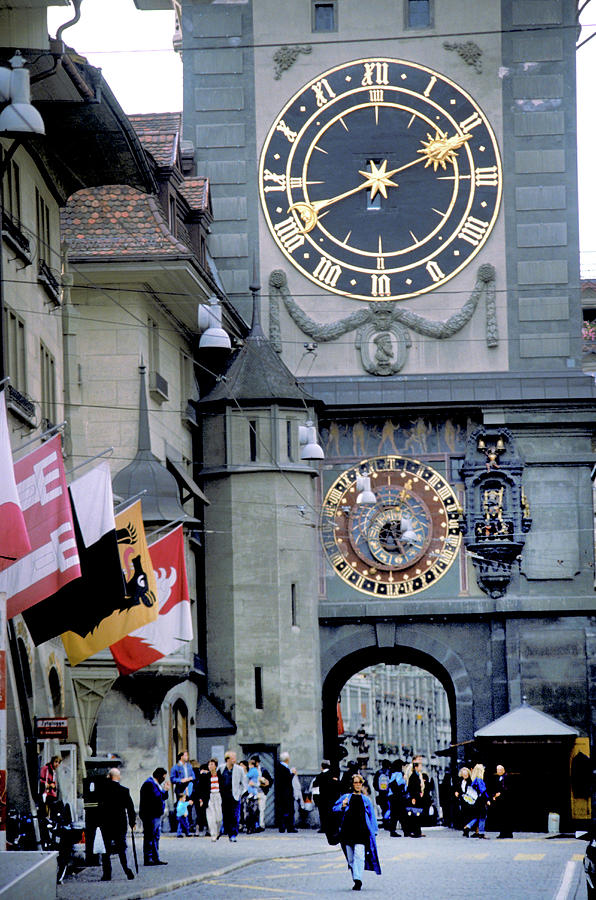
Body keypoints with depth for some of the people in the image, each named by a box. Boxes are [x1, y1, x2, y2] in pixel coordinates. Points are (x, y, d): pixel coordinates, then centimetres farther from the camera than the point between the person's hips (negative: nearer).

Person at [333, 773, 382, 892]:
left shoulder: (366, 799, 13)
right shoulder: (346, 797, 12)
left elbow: (372, 816, 16)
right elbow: (334, 808, 7)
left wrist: (373, 830, 8)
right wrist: (342, 806, -13)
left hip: (361, 831, -2)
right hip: (348, 830, 2)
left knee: (359, 856, -15)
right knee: (351, 858, 5)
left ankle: (358, 880, -21)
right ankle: (356, 881, 17)